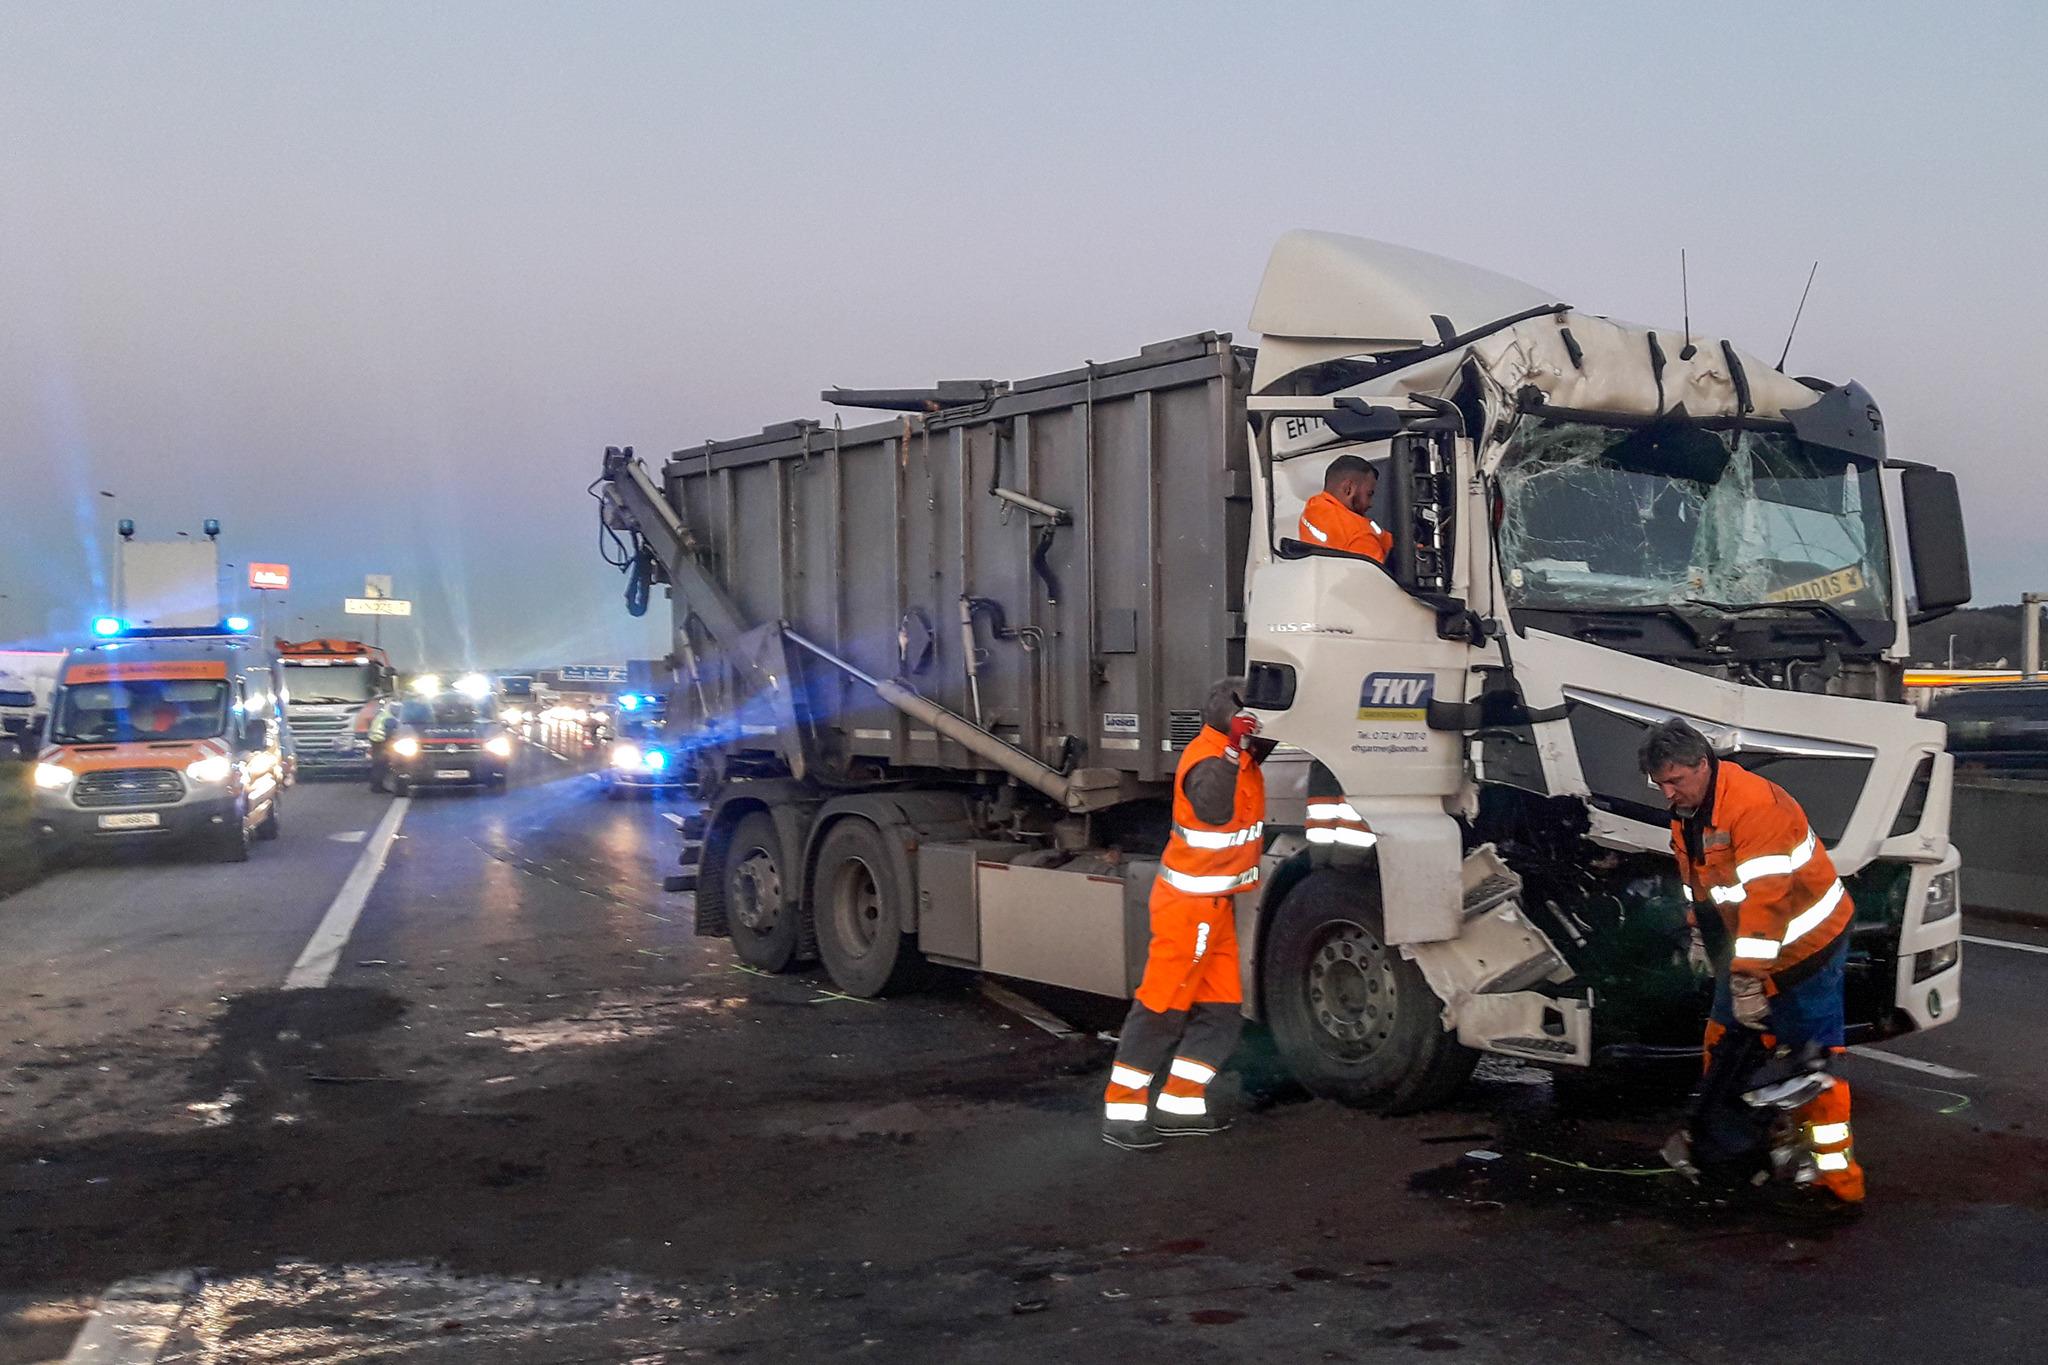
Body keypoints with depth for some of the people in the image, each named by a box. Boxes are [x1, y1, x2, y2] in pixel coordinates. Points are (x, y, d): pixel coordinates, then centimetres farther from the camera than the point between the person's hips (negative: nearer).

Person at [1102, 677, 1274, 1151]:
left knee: (1220, 1009, 12)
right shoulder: (1207, 759, -20)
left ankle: (1178, 1104, 19)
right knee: (1162, 1006, -6)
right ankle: (1121, 1111, 1)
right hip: (1190, 903, -10)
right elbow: (1214, 809, -33)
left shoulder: (1232, 752, 9)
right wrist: (1232, 751, -34)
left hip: (1216, 903, 10)